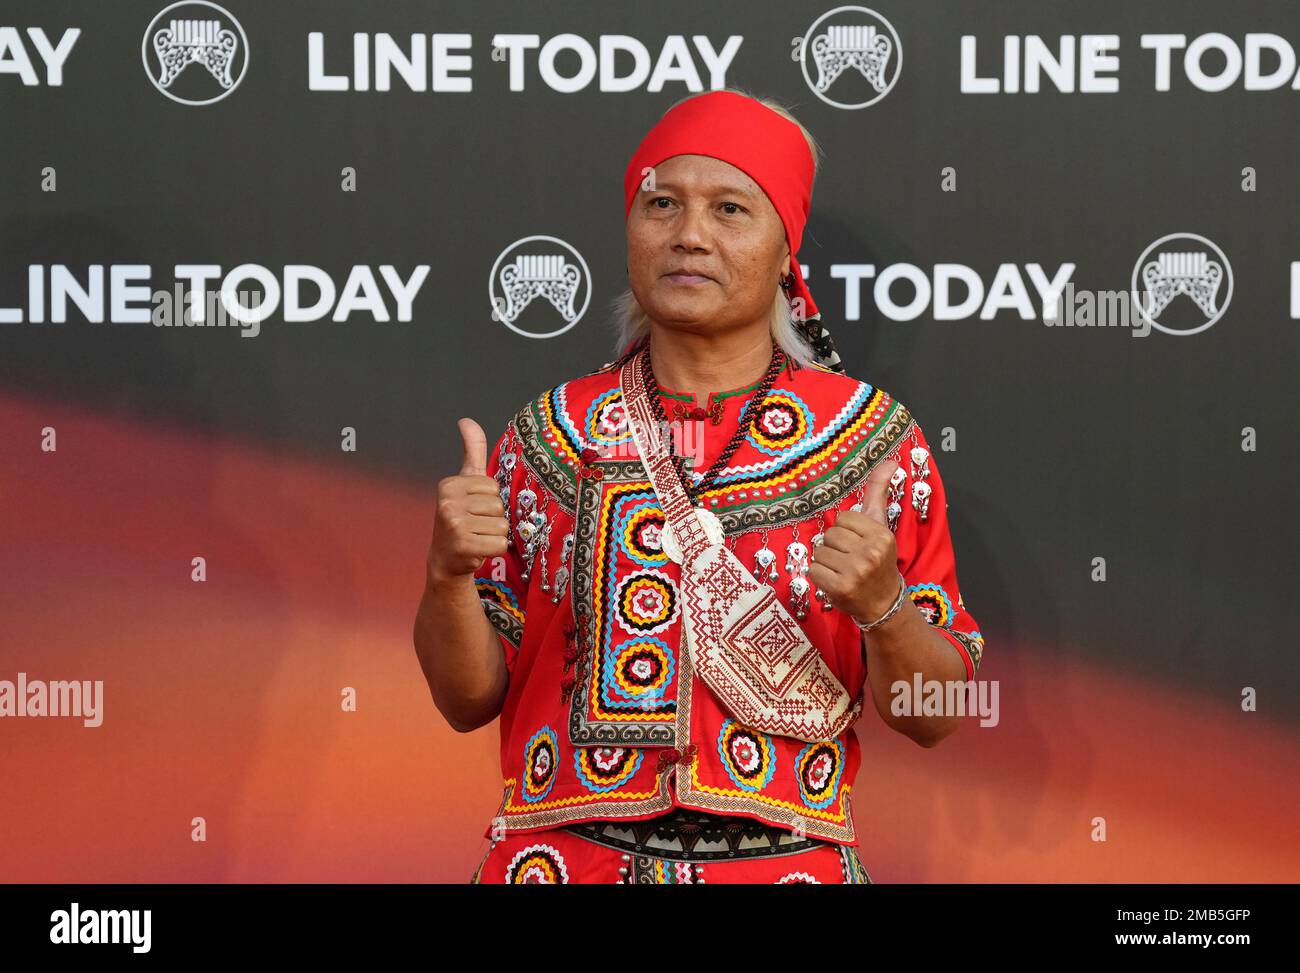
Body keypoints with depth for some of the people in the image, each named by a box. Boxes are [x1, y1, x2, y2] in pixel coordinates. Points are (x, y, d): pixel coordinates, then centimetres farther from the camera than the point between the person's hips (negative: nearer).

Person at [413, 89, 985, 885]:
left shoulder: (873, 436, 0)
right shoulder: (551, 434, 3)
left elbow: (935, 717, 1)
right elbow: (469, 699, 4)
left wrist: (883, 606, -17)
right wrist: (448, 575, -13)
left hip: (785, 862, 0)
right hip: (567, 857, 1)